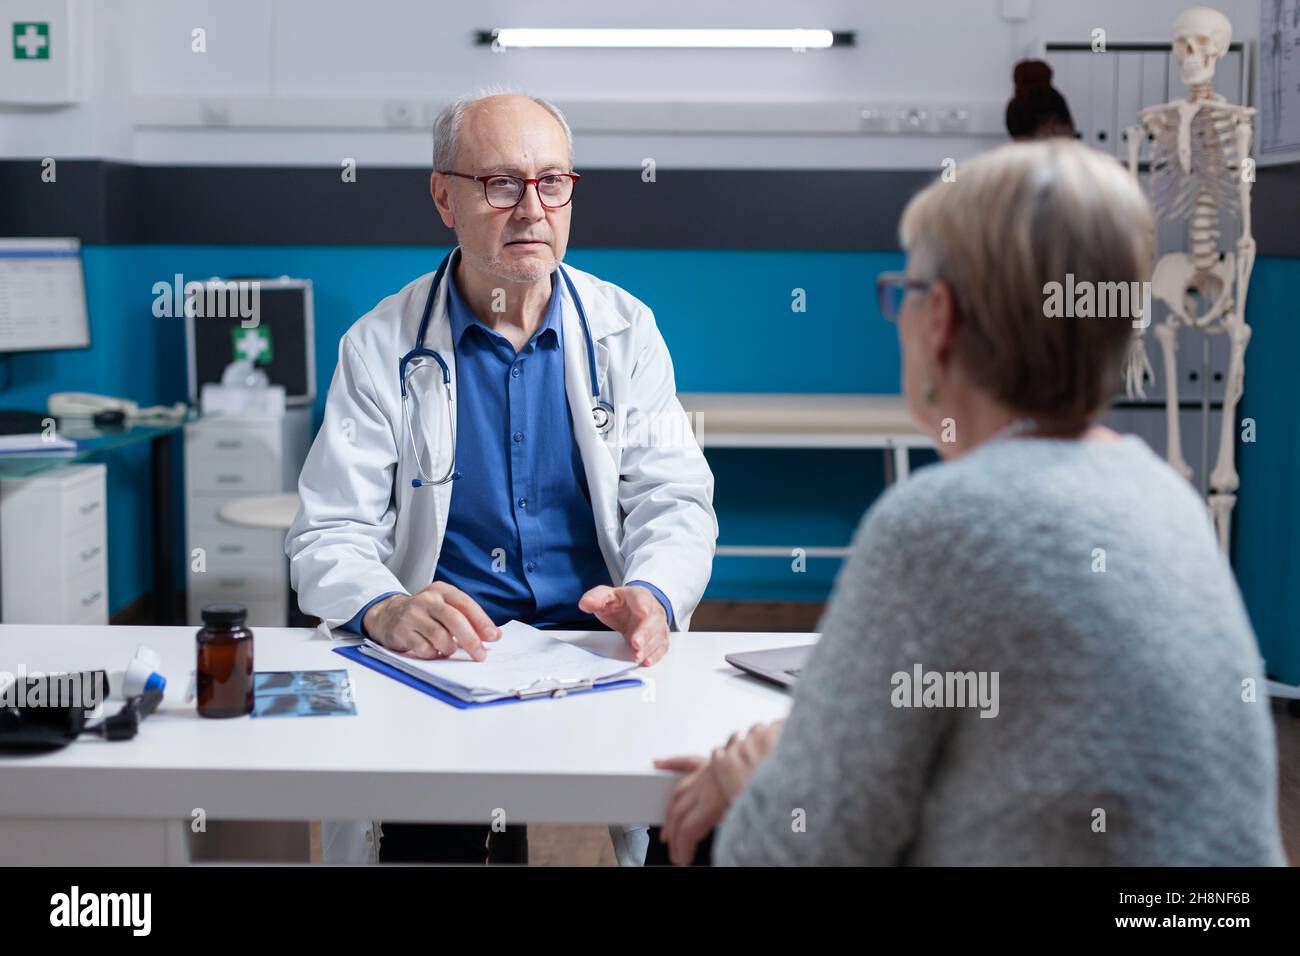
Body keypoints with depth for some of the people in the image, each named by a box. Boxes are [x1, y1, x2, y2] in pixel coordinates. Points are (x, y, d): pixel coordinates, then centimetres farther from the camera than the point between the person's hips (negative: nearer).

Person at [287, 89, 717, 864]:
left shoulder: (624, 330, 8)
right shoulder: (381, 347, 4)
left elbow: (674, 500, 3)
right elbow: (330, 536, -1)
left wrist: (651, 595, -21)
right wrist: (383, 609, -25)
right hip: (439, 657, -1)